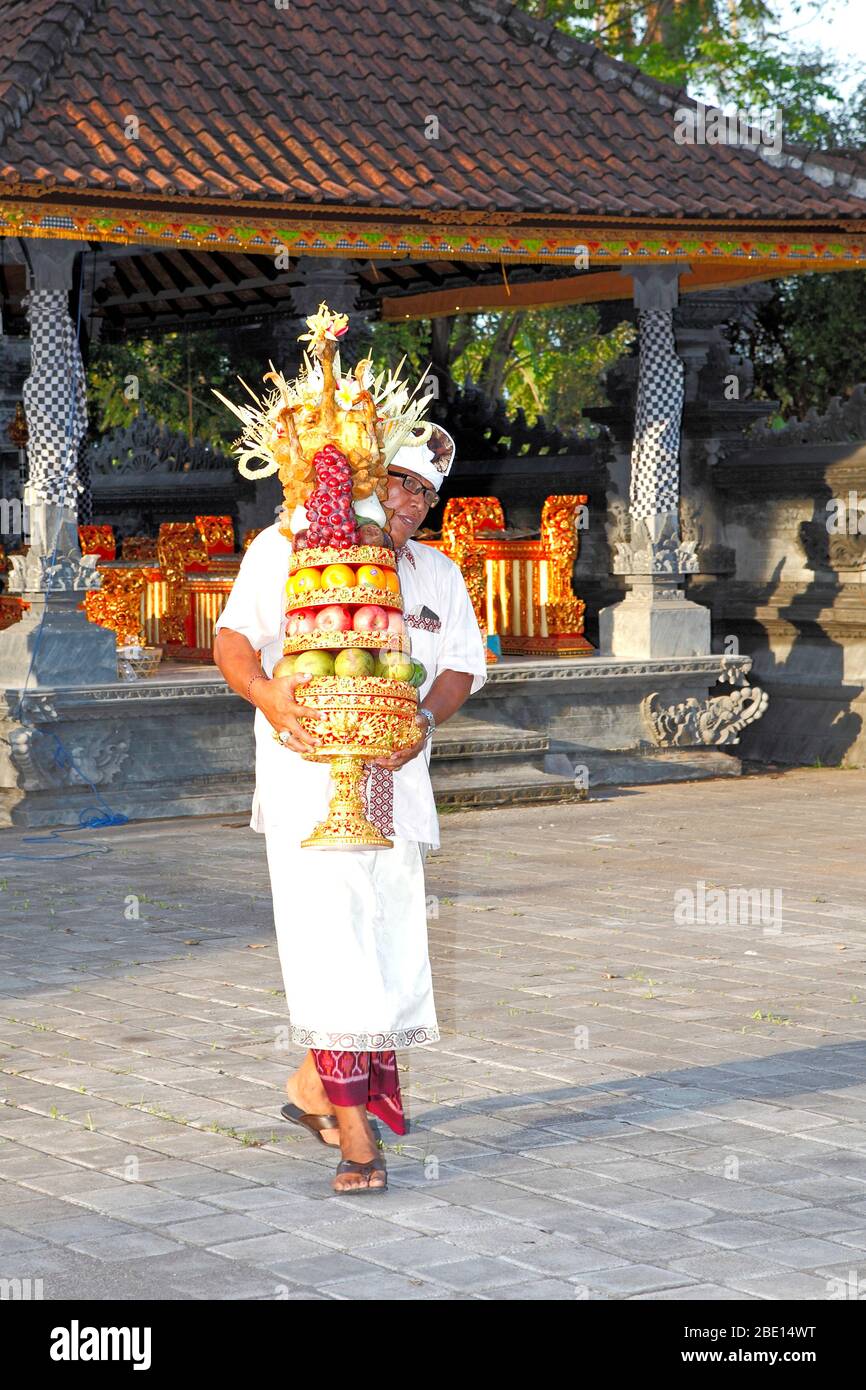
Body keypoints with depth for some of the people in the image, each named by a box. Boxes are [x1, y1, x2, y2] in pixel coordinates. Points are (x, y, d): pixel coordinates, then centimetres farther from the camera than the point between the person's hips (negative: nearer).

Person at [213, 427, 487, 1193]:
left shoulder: (438, 574, 15)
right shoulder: (287, 549, 0)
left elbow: (462, 666, 10)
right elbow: (234, 635, -4)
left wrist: (425, 718, -11)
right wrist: (265, 692, -24)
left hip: (394, 778, 5)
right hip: (309, 774, -5)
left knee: (390, 943, 9)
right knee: (331, 943, -11)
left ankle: (317, 1085, 31)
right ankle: (355, 1136, -11)